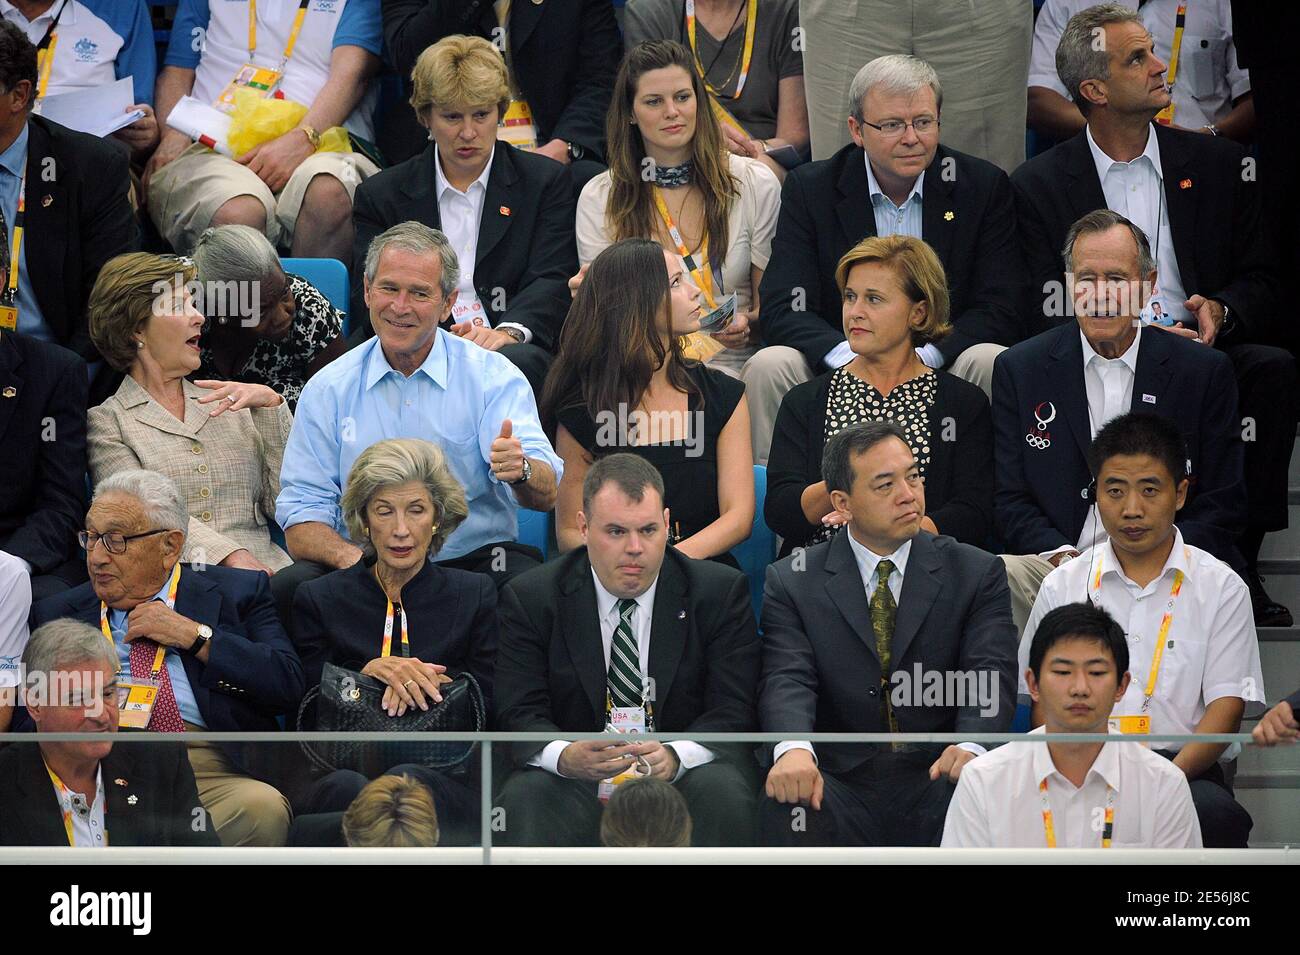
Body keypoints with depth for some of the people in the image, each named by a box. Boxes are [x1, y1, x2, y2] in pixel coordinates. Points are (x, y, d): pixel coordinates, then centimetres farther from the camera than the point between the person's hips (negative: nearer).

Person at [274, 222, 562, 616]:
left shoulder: (494, 377, 2)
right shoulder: (328, 389, 7)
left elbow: (548, 495, -10)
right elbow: (302, 521, 4)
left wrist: (520, 470, -35)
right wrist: (350, 556, -20)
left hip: (475, 560, -1)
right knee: (290, 587, -30)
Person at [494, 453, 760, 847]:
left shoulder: (721, 592, 2)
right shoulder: (530, 599, 3)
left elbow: (732, 712, -3)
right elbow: (520, 715, -4)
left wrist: (675, 757, -26)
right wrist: (566, 757, -28)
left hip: (683, 772, 1)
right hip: (576, 780, -1)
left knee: (723, 795, -33)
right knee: (523, 801, -33)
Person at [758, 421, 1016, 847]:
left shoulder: (977, 574, 10)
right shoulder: (791, 583, 9)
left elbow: (991, 675, -3)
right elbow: (787, 680, -6)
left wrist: (971, 747, -27)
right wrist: (793, 748, -32)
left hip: (937, 777, 1)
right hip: (839, 779, 0)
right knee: (786, 804, -34)